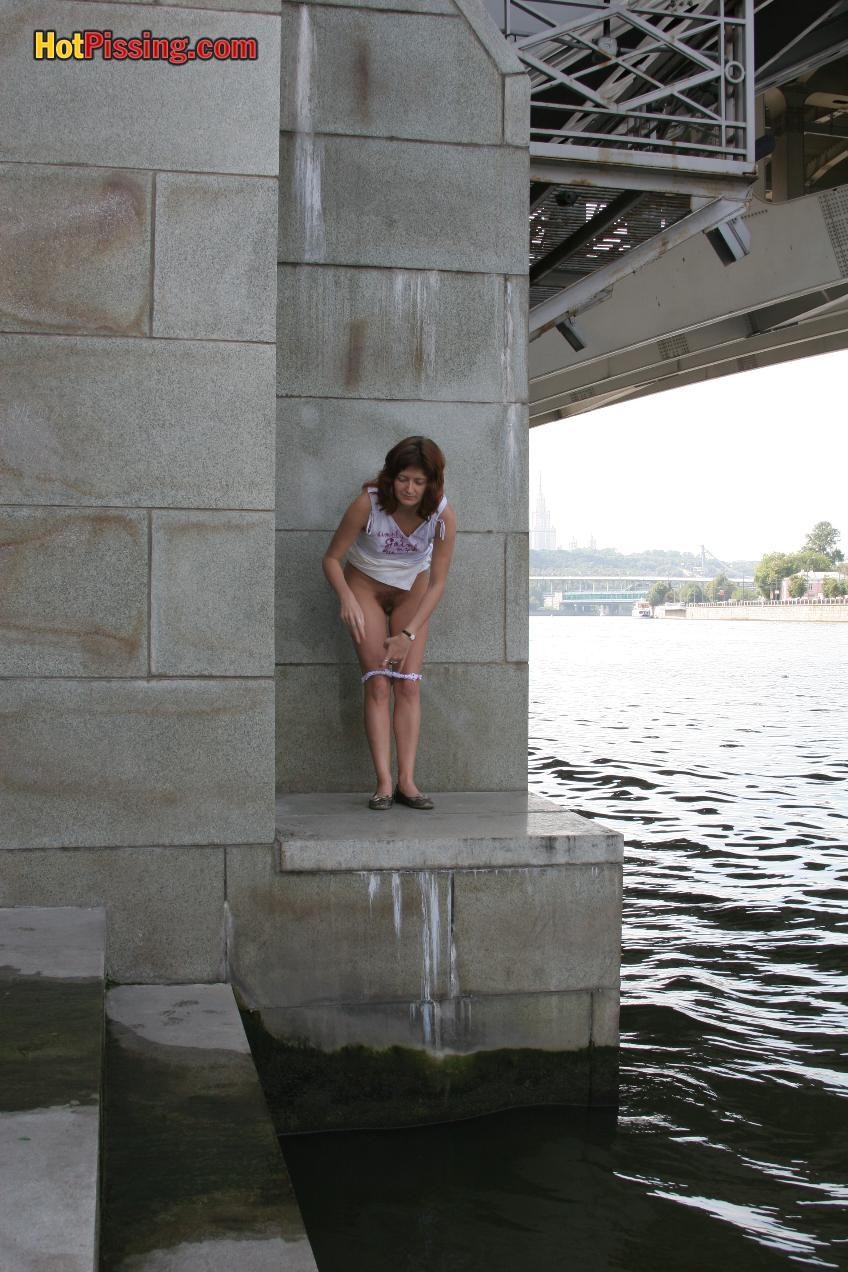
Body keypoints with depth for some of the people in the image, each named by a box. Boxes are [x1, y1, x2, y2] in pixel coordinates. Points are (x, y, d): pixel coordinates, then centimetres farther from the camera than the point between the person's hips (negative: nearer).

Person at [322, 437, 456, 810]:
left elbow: (437, 582, -19)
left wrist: (409, 634, -26)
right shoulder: (368, 503, -28)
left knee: (409, 683, -9)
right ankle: (384, 782, -15)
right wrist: (347, 599, -36)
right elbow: (332, 558, -18)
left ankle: (406, 780, -9)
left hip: (412, 590, 2)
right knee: (378, 682, -13)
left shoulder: (443, 515, -24)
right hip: (365, 585, -2)